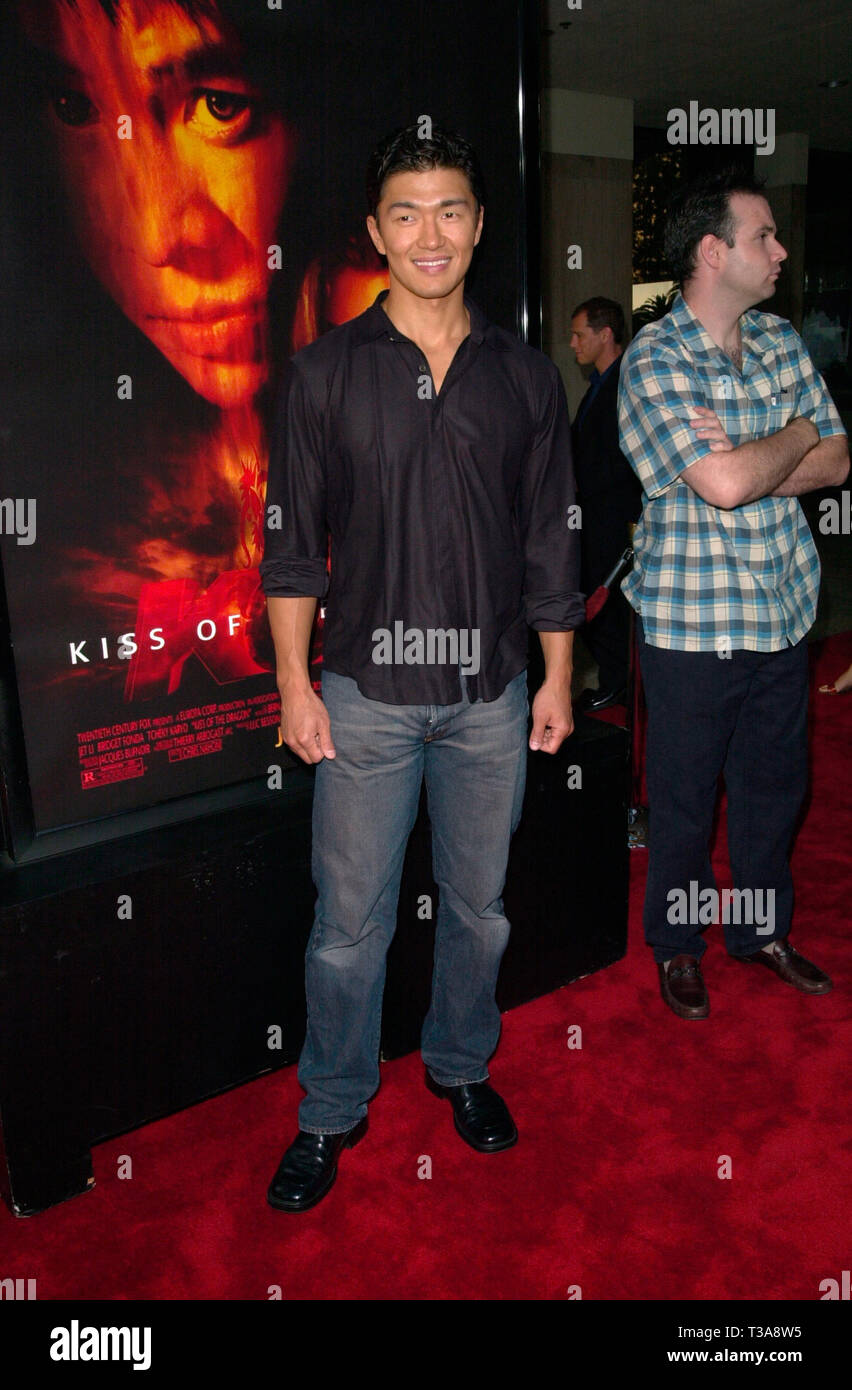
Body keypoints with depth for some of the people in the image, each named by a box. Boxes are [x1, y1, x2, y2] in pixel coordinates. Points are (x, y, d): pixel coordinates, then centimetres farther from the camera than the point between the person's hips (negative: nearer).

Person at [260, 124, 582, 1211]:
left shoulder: (525, 378, 4)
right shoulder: (325, 373, -1)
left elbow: (551, 541, 7)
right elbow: (292, 540, -1)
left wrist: (558, 676, 6)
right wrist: (294, 682, -4)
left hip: (491, 693, 2)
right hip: (366, 692, -2)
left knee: (478, 902, 15)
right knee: (351, 917, 6)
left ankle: (460, 1063, 40)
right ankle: (332, 1109, 27)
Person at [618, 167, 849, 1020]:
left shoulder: (782, 342, 7)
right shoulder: (654, 359, -14)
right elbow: (725, 485, -26)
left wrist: (748, 464, -14)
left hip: (783, 612, 6)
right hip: (691, 624, -6)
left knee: (775, 783, 19)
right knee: (684, 798, 10)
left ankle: (760, 929, 39)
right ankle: (676, 944, 32)